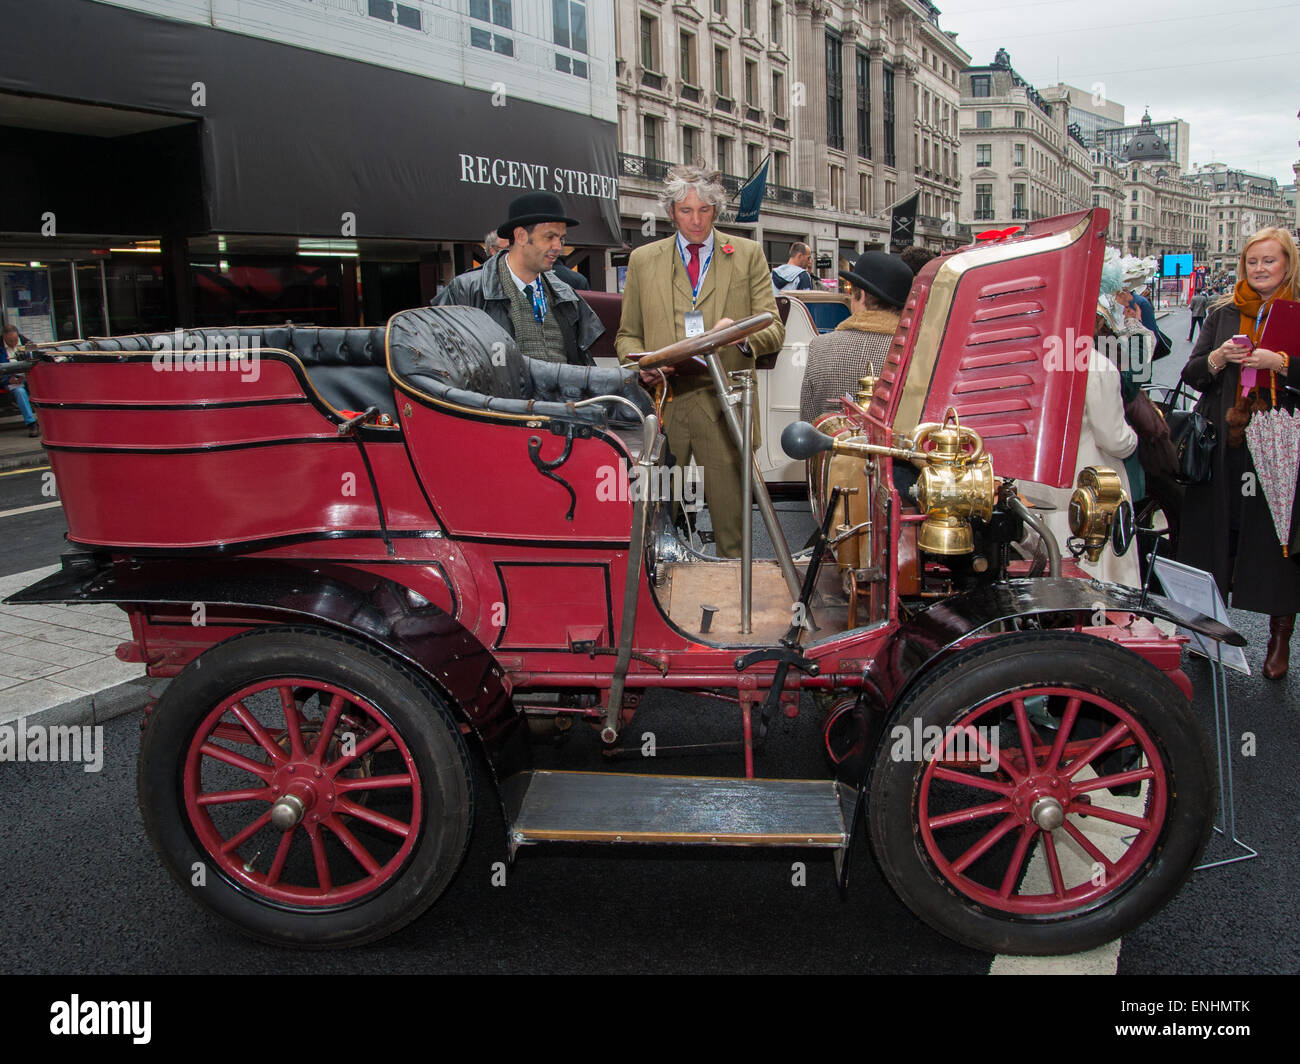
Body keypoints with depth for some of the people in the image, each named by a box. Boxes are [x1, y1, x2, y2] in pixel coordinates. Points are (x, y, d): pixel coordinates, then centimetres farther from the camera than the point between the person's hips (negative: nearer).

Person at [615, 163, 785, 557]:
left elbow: (775, 330, 6)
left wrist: (743, 334, -17)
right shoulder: (643, 260, 14)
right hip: (662, 406, 1)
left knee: (731, 521, -1)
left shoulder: (748, 255, 11)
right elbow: (627, 335, 18)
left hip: (724, 409, -1)